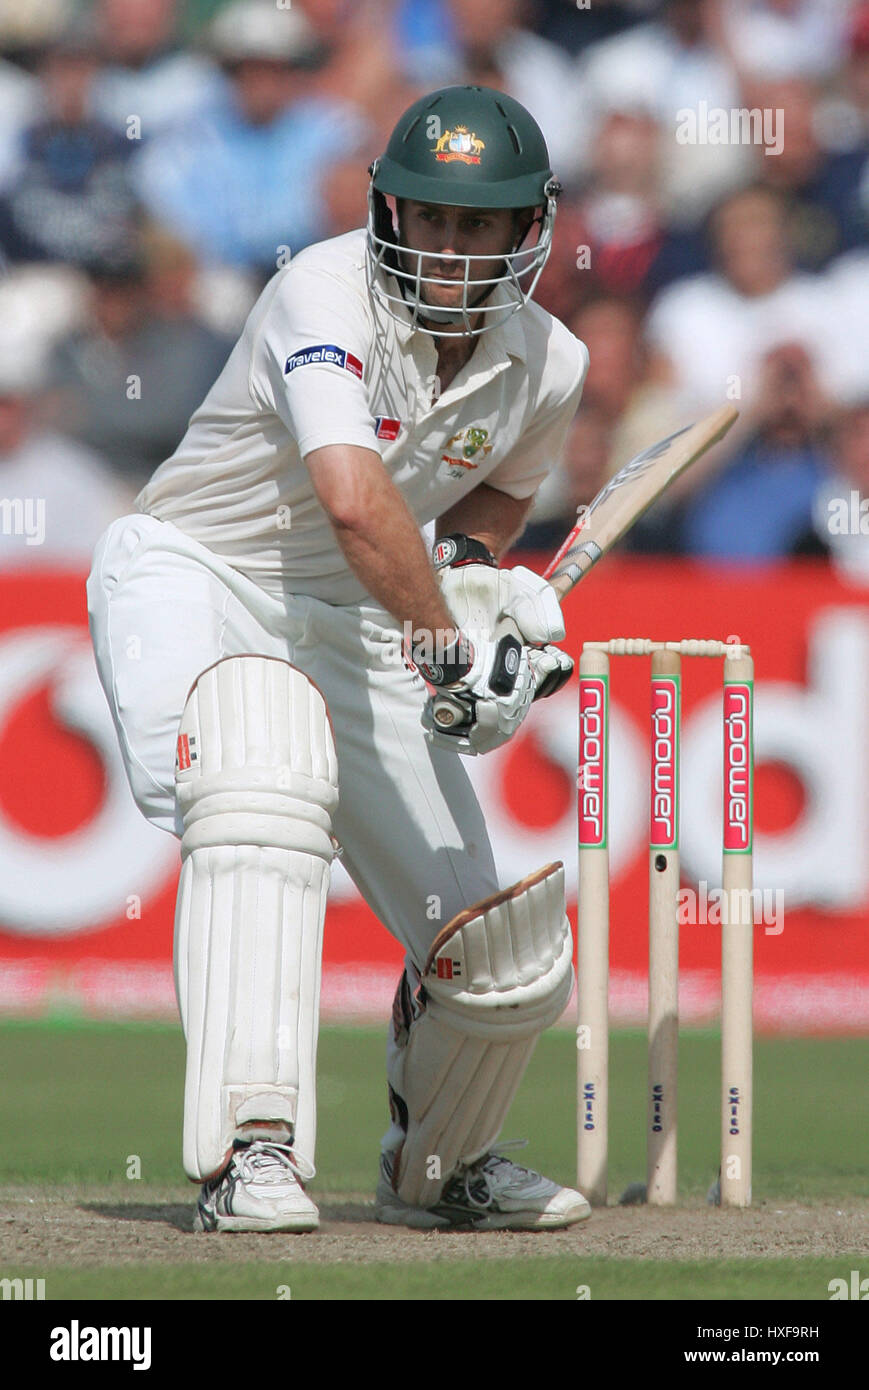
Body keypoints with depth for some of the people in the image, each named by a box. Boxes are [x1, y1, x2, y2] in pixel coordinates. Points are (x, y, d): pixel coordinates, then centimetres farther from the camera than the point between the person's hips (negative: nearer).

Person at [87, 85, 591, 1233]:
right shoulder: (326, 298, -25)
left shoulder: (547, 368, -4)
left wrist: (481, 566, 0)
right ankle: (252, 1152, -40)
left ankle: (435, 1165, 34)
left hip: (355, 626, 6)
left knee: (509, 963, 1)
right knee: (257, 785, -40)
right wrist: (446, 642, -41)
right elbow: (354, 496, -42)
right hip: (193, 581, -6)